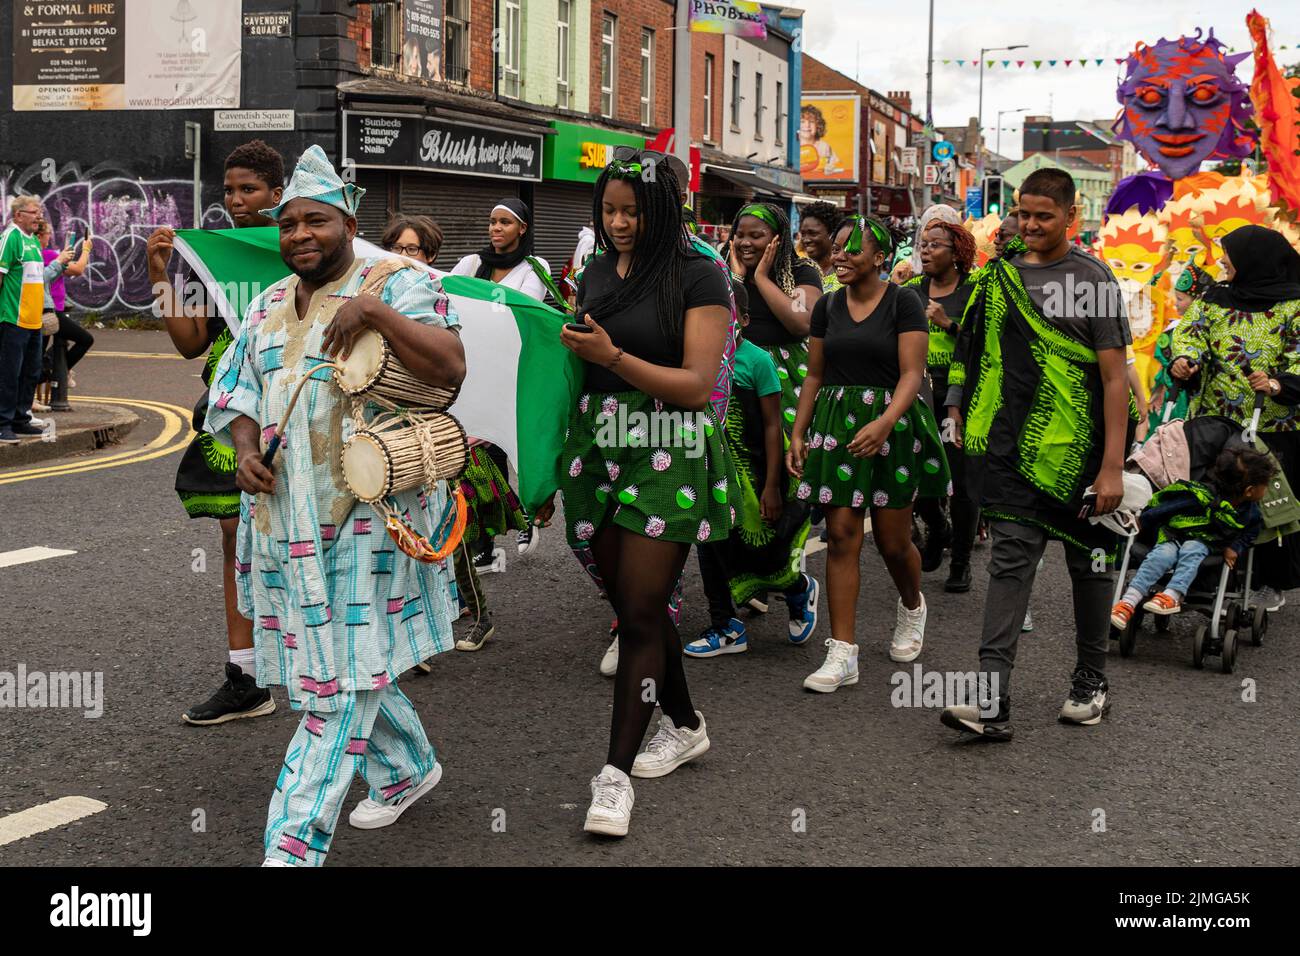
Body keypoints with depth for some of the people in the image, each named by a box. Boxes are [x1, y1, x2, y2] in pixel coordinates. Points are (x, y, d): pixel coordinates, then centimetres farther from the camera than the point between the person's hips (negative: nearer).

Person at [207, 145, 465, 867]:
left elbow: (451, 368, -19)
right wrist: (245, 449, -1)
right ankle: (407, 767, 40)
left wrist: (374, 309, -27)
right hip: (289, 517, 8)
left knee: (343, 678, -8)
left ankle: (293, 847, -7)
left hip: (371, 514, -7)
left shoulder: (397, 284, -6)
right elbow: (237, 395, 19)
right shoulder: (268, 308, 15)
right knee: (330, 662, 17)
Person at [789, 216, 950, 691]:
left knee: (893, 541, 4)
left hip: (892, 426, -3)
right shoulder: (827, 306, 8)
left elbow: (912, 374, -12)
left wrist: (884, 423, -26)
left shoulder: (903, 302, -6)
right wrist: (798, 433, 5)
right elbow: (815, 375, 12)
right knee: (841, 536, -3)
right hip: (837, 425, 3)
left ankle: (912, 606, 38)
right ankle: (842, 654, -2)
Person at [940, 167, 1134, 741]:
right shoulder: (998, 278, 9)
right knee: (1011, 560, -5)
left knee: (1089, 562, 10)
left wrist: (1112, 466, -14)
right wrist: (964, 421, 11)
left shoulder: (1093, 280, -4)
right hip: (1014, 451, 3)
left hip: (1079, 453, -3)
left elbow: (1115, 378, -8)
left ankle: (1092, 681, 28)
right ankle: (992, 700, -11)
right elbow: (981, 363, 18)